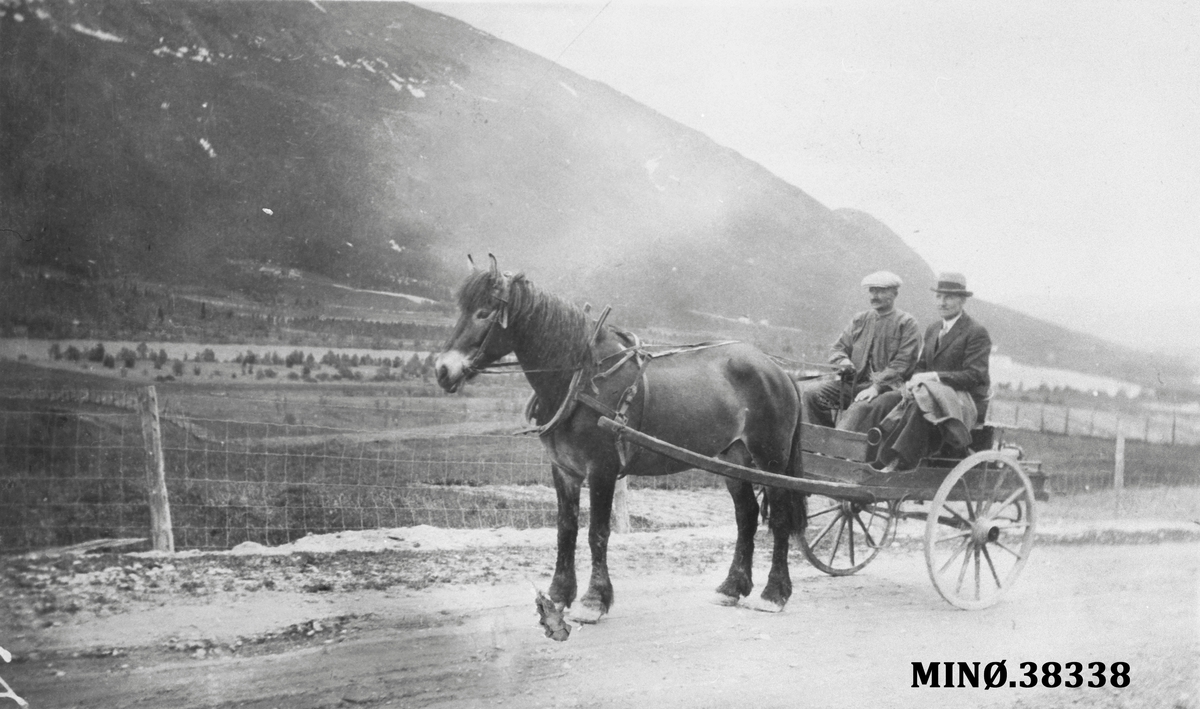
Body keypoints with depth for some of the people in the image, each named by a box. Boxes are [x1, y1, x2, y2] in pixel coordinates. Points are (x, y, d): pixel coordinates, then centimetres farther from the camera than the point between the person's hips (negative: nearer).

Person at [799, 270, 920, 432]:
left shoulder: (907, 324, 2)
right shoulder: (859, 320, 19)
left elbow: (901, 365, -7)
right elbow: (838, 348, 21)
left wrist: (877, 387, -20)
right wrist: (842, 361, -5)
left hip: (886, 386, -6)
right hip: (853, 381, 6)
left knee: (860, 408, -37)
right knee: (808, 391, -13)